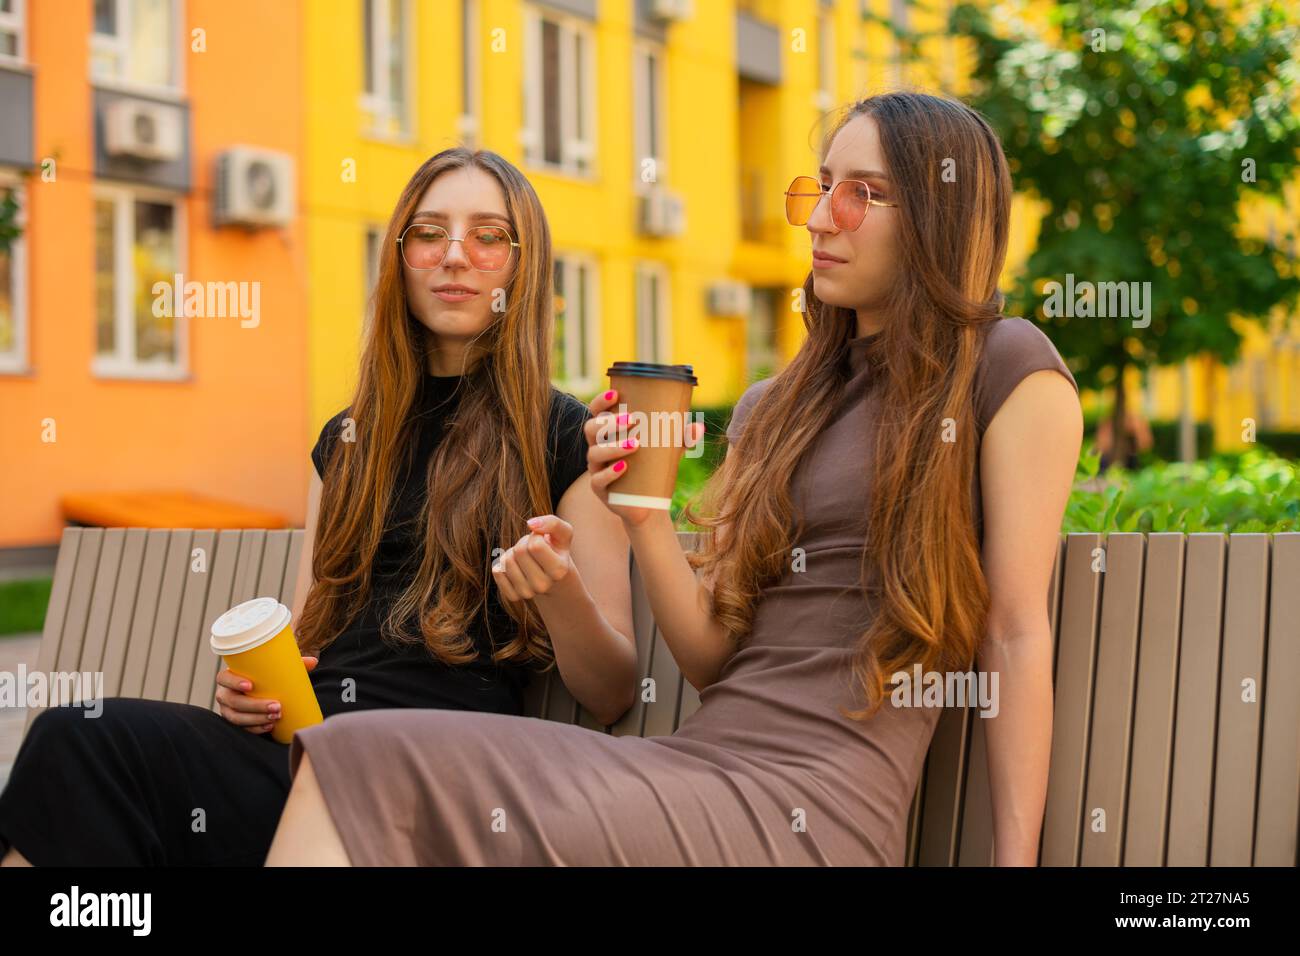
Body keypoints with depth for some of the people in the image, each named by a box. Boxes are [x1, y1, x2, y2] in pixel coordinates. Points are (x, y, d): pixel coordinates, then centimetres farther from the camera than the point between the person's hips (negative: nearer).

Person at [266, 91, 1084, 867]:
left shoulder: (1006, 370, 1)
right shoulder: (773, 409, 20)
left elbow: (1018, 636, -4)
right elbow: (712, 654, 14)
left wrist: (1016, 858, -9)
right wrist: (643, 518, -3)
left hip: (814, 809, -6)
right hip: (698, 758, 6)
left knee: (375, 771, -22)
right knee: (351, 759, -16)